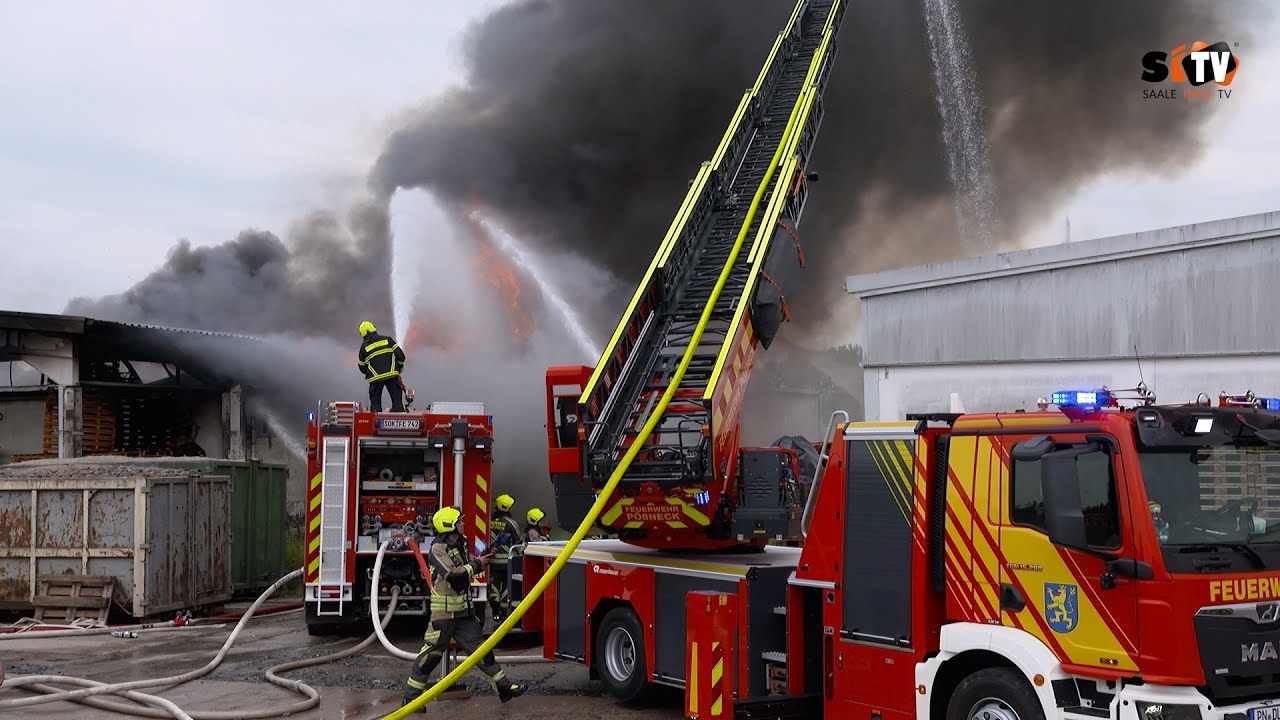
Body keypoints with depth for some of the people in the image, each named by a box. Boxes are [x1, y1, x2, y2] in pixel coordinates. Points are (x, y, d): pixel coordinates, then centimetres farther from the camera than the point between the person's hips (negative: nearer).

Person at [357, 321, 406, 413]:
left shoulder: (364, 347, 7)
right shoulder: (387, 339, 7)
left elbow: (362, 368, 14)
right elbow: (400, 355, 4)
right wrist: (399, 365, 23)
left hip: (375, 378, 0)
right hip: (392, 375, 0)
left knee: (375, 402, 10)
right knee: (397, 400, 4)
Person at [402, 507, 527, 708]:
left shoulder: (461, 545, 10)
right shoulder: (438, 549, -16)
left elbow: (468, 568, 21)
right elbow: (454, 576, -25)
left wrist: (484, 558, 3)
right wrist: (476, 564, -16)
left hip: (465, 612, 8)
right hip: (444, 613, -8)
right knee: (431, 655, -3)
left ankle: (503, 687, 17)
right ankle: (410, 697, 6)